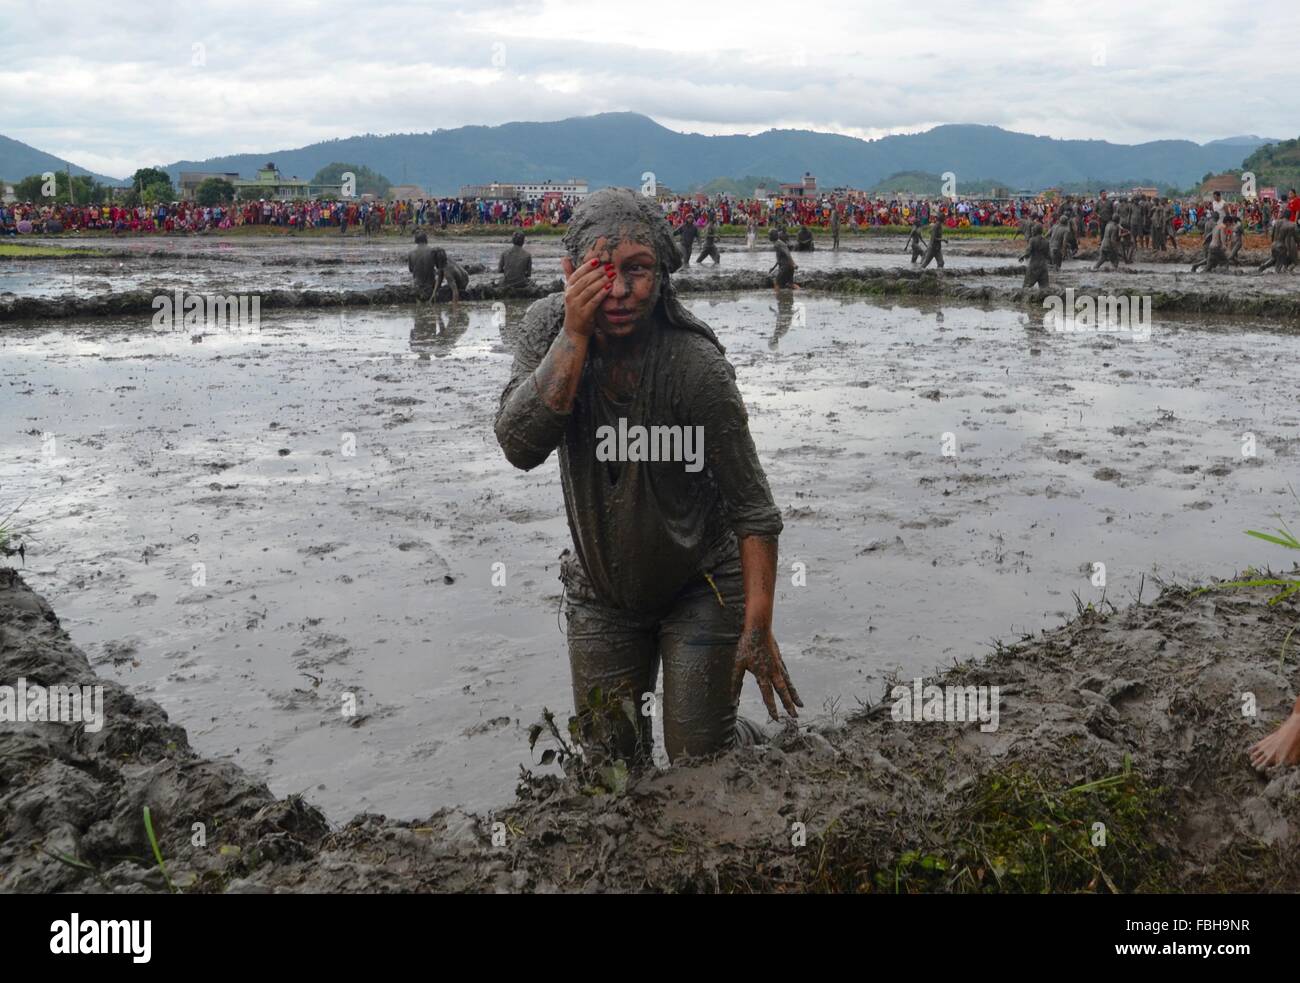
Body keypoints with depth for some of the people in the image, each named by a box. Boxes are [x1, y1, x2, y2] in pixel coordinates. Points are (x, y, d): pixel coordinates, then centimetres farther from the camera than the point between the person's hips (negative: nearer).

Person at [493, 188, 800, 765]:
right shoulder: (549, 325, -14)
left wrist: (758, 628, -25)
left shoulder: (696, 365, -28)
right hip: (599, 588, 4)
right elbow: (520, 446, -27)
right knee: (605, 760, 13)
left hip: (700, 586, -4)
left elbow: (752, 507, -21)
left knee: (700, 759, 2)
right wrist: (575, 336, -35)